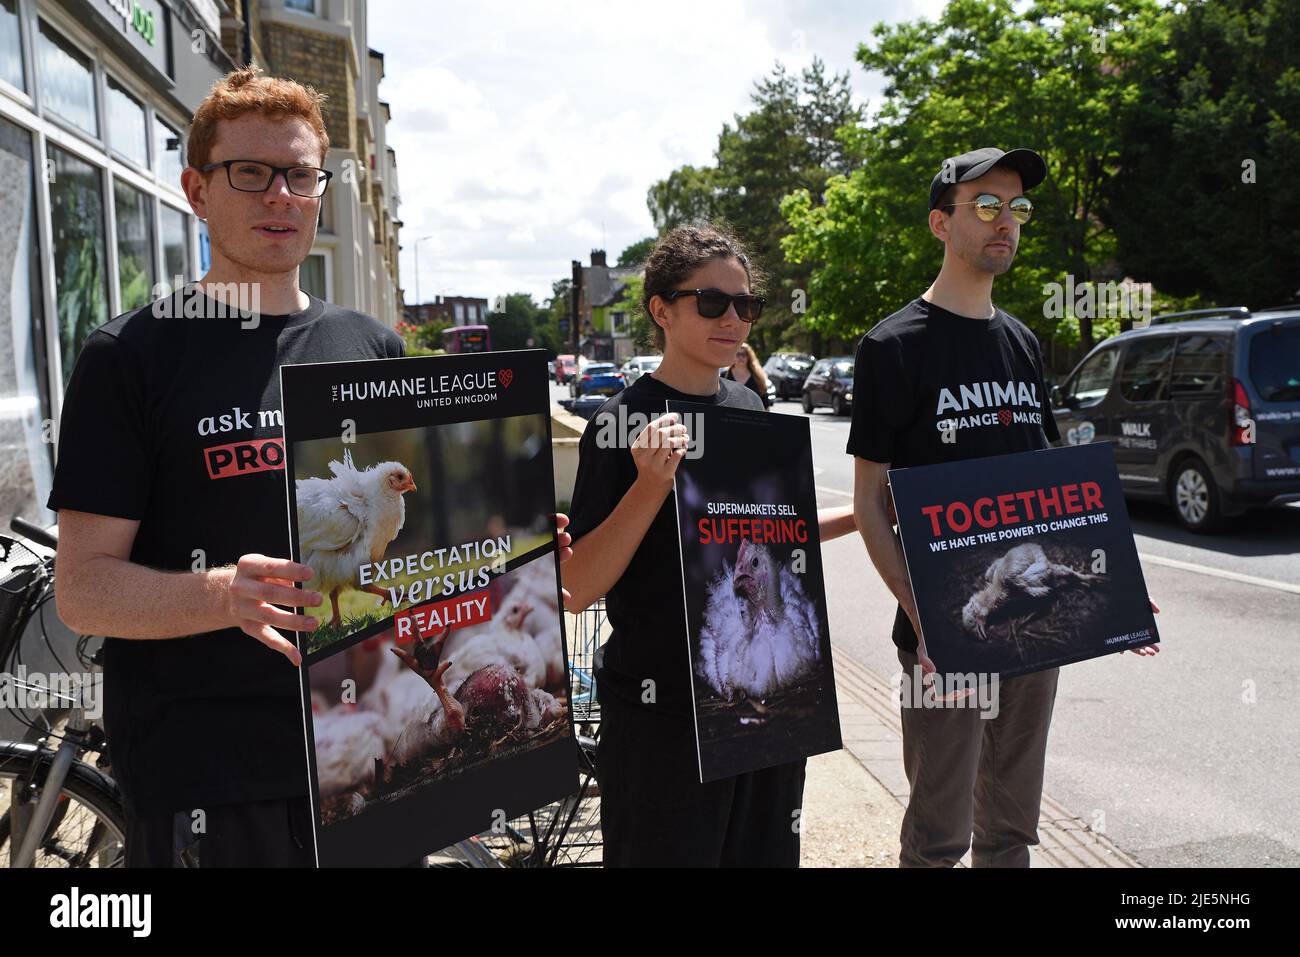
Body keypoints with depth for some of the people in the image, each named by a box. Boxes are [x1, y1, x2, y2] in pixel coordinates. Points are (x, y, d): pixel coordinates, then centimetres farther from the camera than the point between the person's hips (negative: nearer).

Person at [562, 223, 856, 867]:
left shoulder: (749, 409, 6)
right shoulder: (625, 422, -13)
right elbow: (577, 590, -17)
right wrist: (652, 483, -28)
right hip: (663, 712, -6)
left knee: (765, 851, 18)